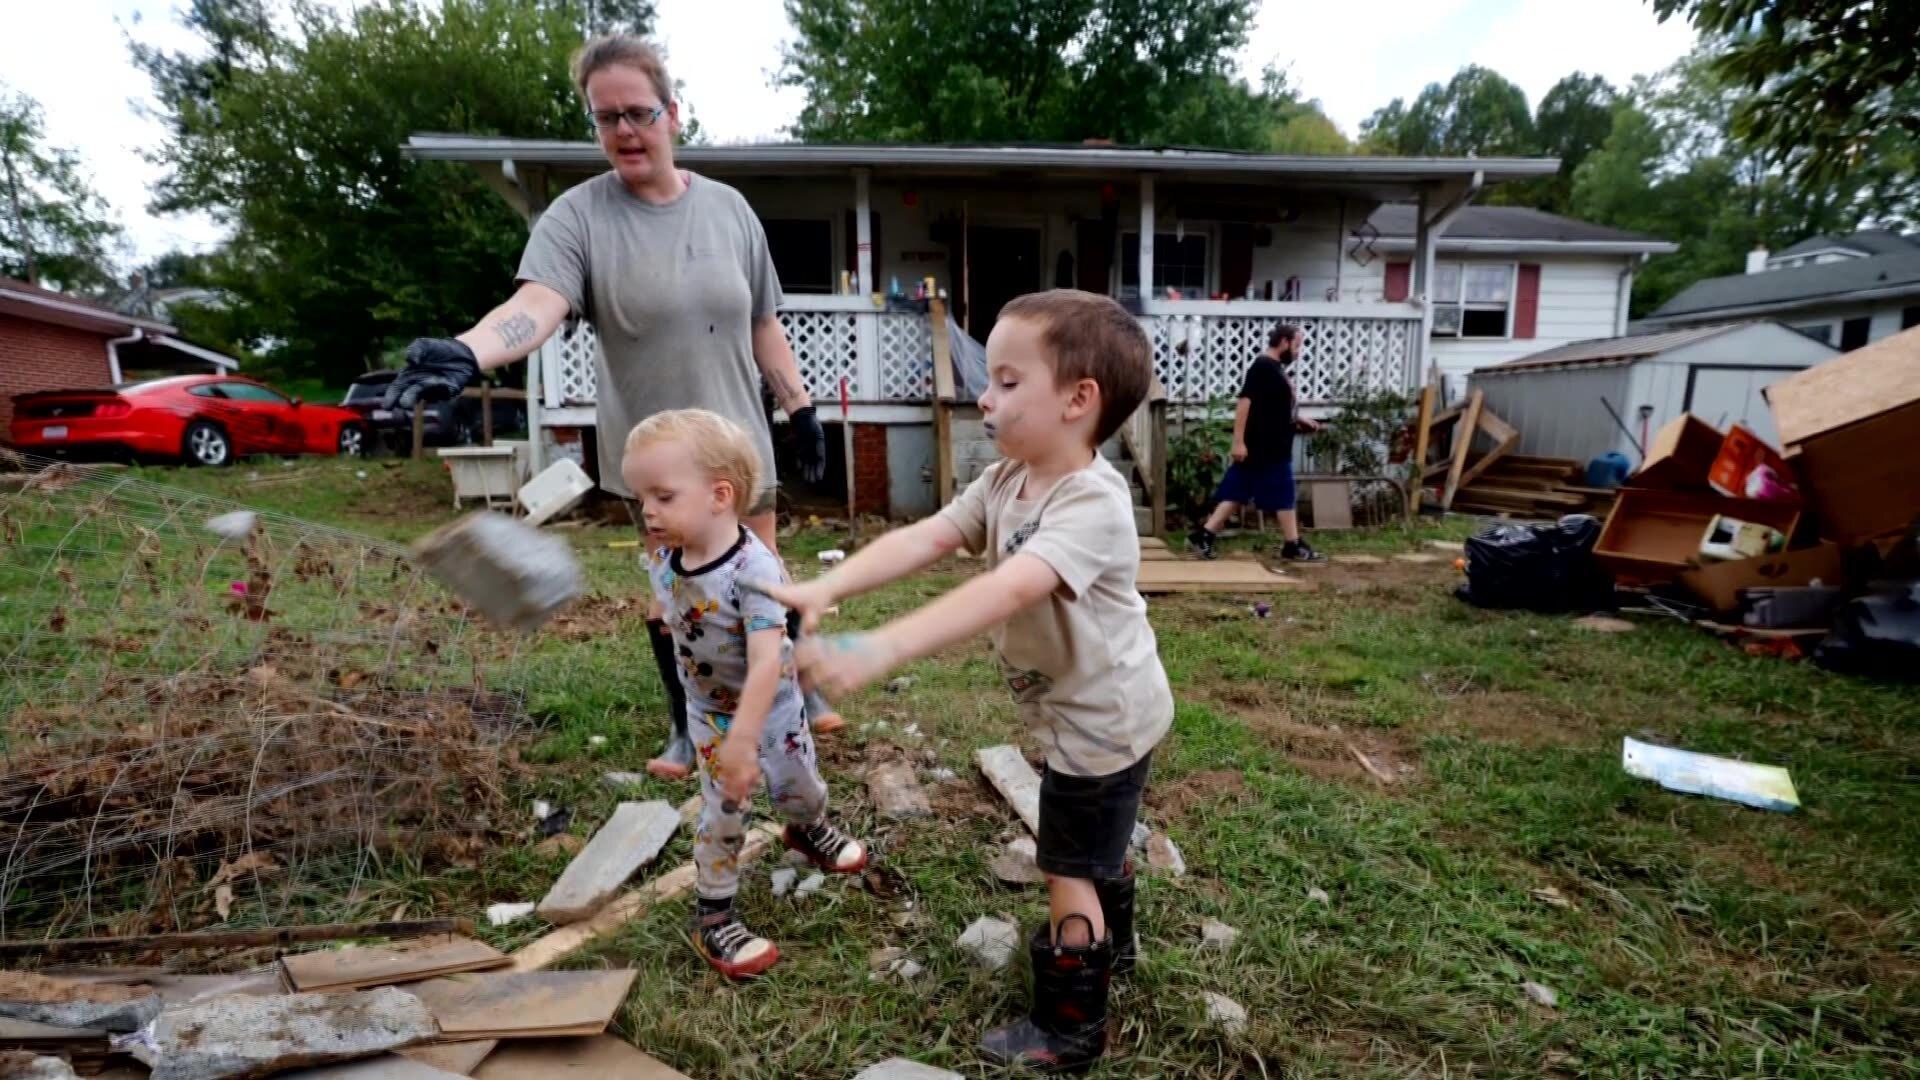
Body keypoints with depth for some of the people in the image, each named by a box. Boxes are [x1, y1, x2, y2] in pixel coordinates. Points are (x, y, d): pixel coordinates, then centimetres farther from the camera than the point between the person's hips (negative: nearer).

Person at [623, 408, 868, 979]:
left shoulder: (754, 567, -36)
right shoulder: (661, 559, -16)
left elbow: (768, 661, -39)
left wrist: (743, 740, -41)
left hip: (774, 706, -2)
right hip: (710, 714, 3)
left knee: (800, 785, 19)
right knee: (724, 813, 5)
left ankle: (809, 830, 53)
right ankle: (713, 918, 23)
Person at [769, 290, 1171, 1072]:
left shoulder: (1092, 505, -33)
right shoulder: (1004, 481, -4)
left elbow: (1004, 593, -47)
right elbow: (922, 540, -15)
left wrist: (879, 649, -56)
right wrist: (827, 588, -30)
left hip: (1104, 717, -9)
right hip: (1085, 711, 9)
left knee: (1070, 872, 7)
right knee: (1095, 846, 30)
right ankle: (1107, 946, 56)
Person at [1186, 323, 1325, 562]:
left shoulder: (1276, 368, 17)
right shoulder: (1262, 366, -14)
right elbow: (1245, 402, -22)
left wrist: (1301, 420, 18)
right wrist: (1239, 441, -27)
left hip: (1273, 446, 10)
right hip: (1264, 447, -10)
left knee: (1237, 492, 7)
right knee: (1284, 495, 0)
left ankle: (1204, 535, 7)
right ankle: (1293, 546, 11)